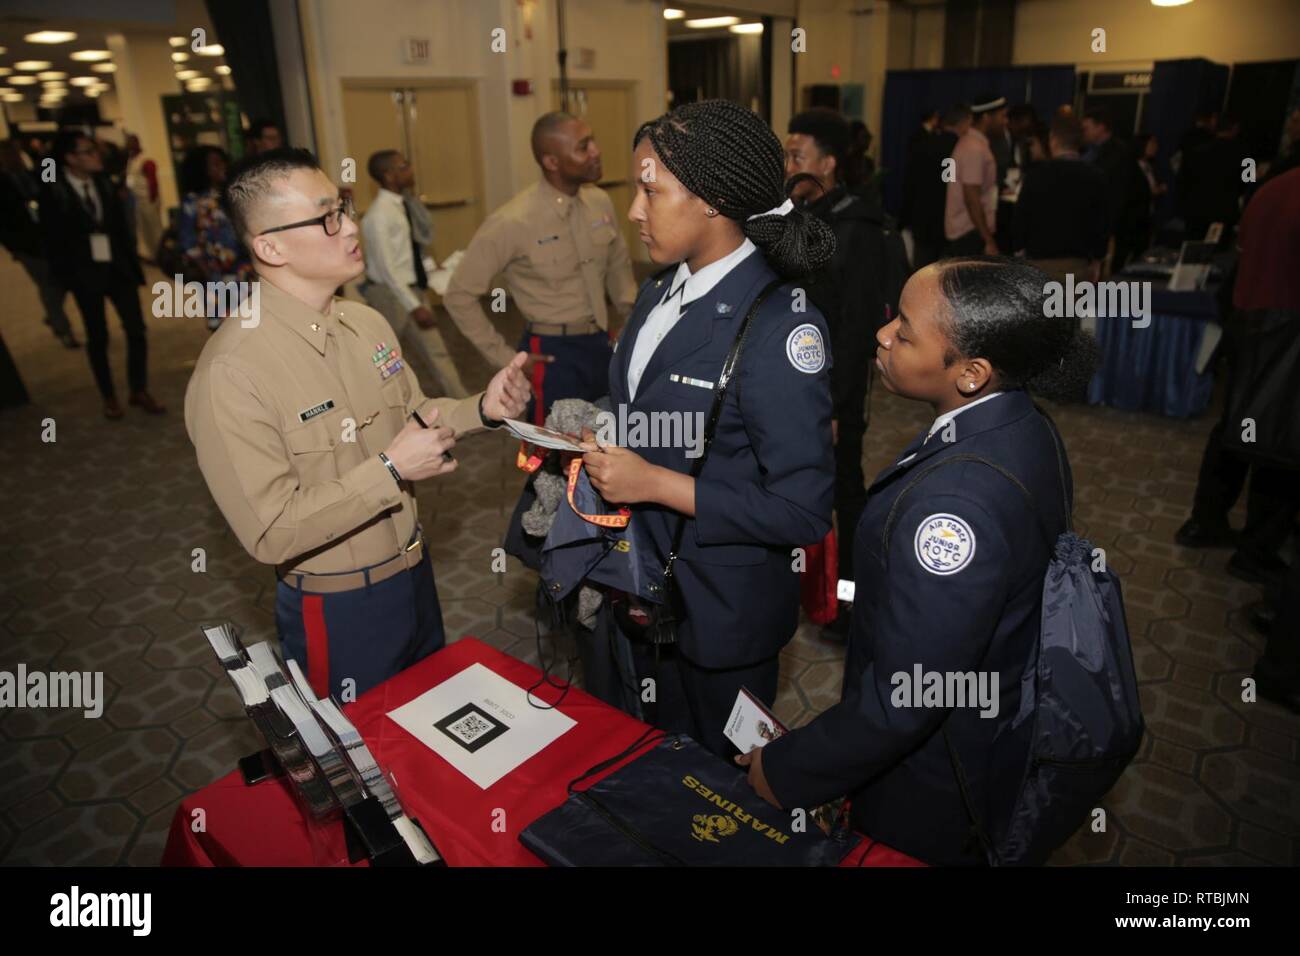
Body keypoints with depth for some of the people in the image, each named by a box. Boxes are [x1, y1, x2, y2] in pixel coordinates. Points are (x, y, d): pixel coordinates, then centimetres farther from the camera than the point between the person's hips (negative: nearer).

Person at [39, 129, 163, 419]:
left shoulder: (103, 183, 5)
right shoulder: (54, 189, -7)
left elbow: (120, 225, 8)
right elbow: (52, 236, -5)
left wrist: (132, 261, 3)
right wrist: (62, 274, -7)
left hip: (118, 266, 3)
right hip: (85, 271, -3)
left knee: (136, 329, 2)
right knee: (97, 337, 8)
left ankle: (139, 391, 16)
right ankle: (109, 397, 20)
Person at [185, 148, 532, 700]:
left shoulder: (366, 323, -1)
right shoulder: (232, 371, -25)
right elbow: (270, 533, -25)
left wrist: (480, 409, -7)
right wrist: (390, 470, -26)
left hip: (414, 572, 7)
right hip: (337, 609, -6)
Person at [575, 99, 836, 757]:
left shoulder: (780, 328, -25)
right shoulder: (659, 292, 2)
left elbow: (803, 510, -25)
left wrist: (655, 483, -27)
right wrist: (594, 439, -3)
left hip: (720, 611, -7)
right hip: (641, 591, 8)